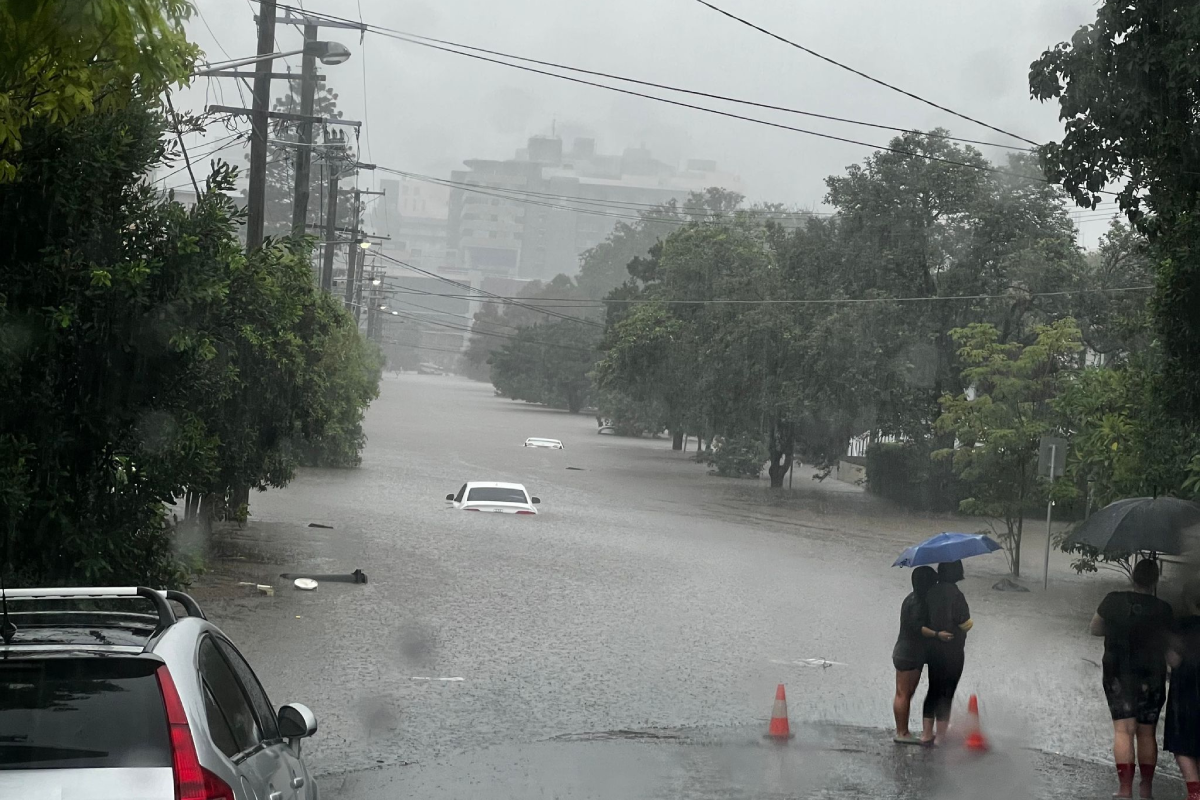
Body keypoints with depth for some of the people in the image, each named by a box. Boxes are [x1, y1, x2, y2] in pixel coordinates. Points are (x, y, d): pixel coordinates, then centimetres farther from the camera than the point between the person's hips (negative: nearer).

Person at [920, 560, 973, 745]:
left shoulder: (931, 593, 2)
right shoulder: (955, 595, -18)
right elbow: (964, 624, -16)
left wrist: (935, 634, 4)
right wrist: (971, 623, 4)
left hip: (933, 651, 6)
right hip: (952, 652, -6)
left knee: (933, 690, 16)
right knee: (946, 693, 2)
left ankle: (926, 733, 19)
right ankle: (941, 736, 6)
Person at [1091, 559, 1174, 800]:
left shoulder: (1114, 600, -7)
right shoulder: (1163, 609, -7)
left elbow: (1095, 629, 6)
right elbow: (1167, 642, 4)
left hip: (1119, 674, -1)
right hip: (1152, 677, 1)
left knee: (1123, 730, -5)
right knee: (1146, 733, 11)